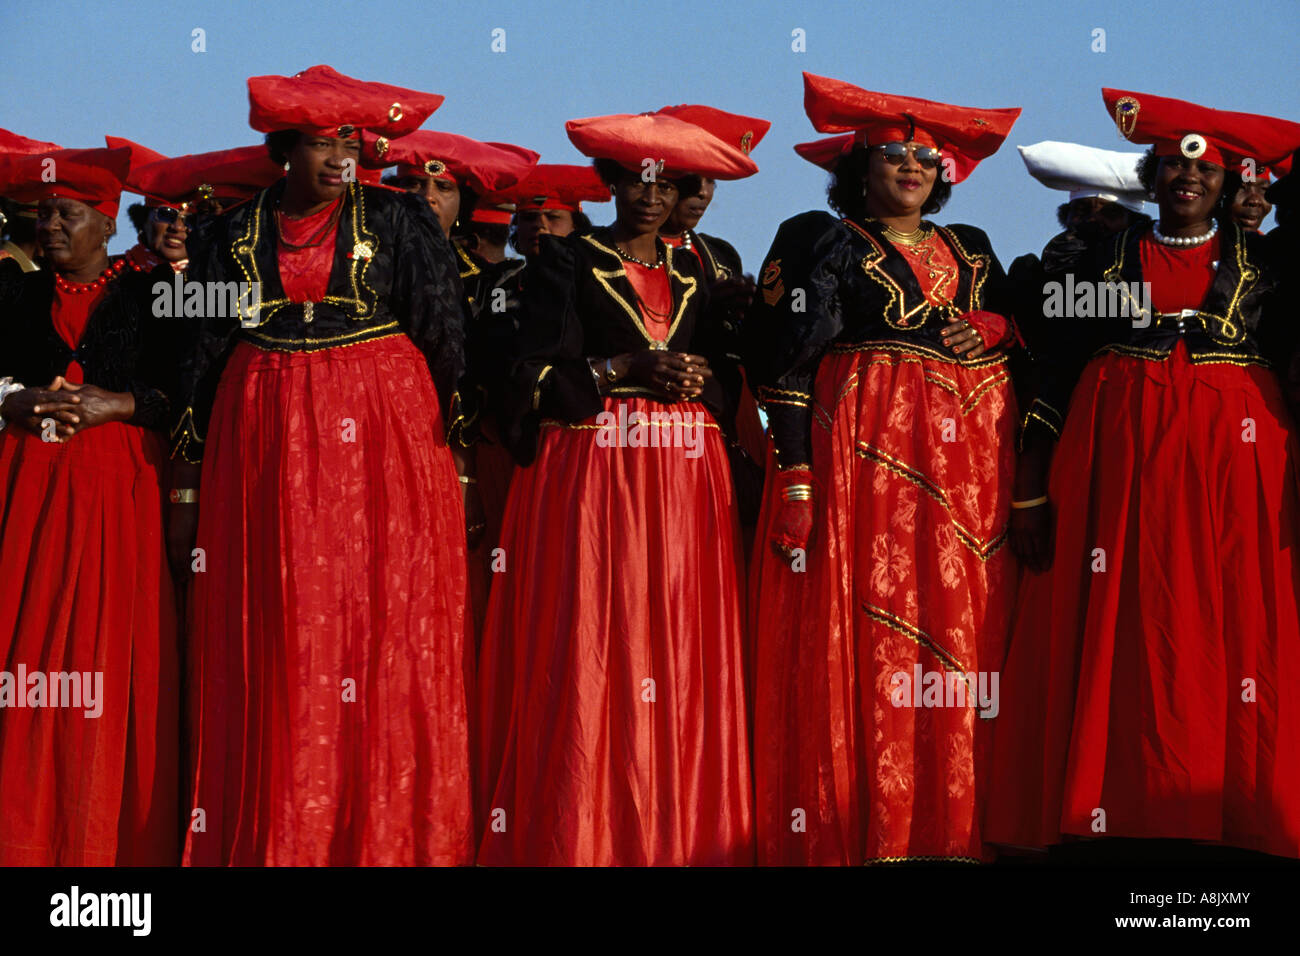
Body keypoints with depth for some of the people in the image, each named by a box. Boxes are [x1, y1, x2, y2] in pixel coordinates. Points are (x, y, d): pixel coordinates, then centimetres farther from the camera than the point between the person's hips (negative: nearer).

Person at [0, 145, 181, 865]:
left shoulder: (147, 294, 8)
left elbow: (178, 387, 2)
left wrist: (118, 405, -12)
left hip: (119, 480, -2)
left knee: (112, 642, -8)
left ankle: (114, 837, -3)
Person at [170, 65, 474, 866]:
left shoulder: (399, 220, 4)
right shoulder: (232, 236, 8)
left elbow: (446, 341, 3)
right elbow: (201, 360, 11)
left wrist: (457, 456, -2)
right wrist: (187, 490, 10)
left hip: (385, 438, -1)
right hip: (261, 448, 2)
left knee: (385, 638, -2)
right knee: (273, 658, 1)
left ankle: (390, 839, 5)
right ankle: (274, 840, 7)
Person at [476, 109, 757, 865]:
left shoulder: (695, 272, 17)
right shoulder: (569, 261, 4)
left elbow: (729, 380, 16)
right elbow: (537, 377, -4)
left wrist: (696, 382, -5)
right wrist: (625, 371, -14)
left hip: (685, 480, 4)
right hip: (592, 479, -4)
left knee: (683, 654, 0)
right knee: (589, 655, -8)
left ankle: (682, 833, 5)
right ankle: (577, 834, -3)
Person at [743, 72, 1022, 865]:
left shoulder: (972, 251, 20)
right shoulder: (824, 244, 5)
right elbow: (787, 365, -3)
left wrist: (987, 328, 0)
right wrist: (796, 478, -13)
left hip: (974, 459, 5)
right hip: (864, 455, -5)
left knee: (968, 638, 0)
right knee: (868, 642, -9)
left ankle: (960, 826, 5)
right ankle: (867, 827, -3)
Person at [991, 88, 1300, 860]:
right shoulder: (1108, 256, 10)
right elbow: (1057, 373, 7)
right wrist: (1031, 488, 0)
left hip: (1235, 455, 0)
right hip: (1117, 456, 1)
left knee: (1231, 636, -3)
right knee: (1113, 642, -2)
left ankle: (1235, 820, 4)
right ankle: (1108, 813, 4)